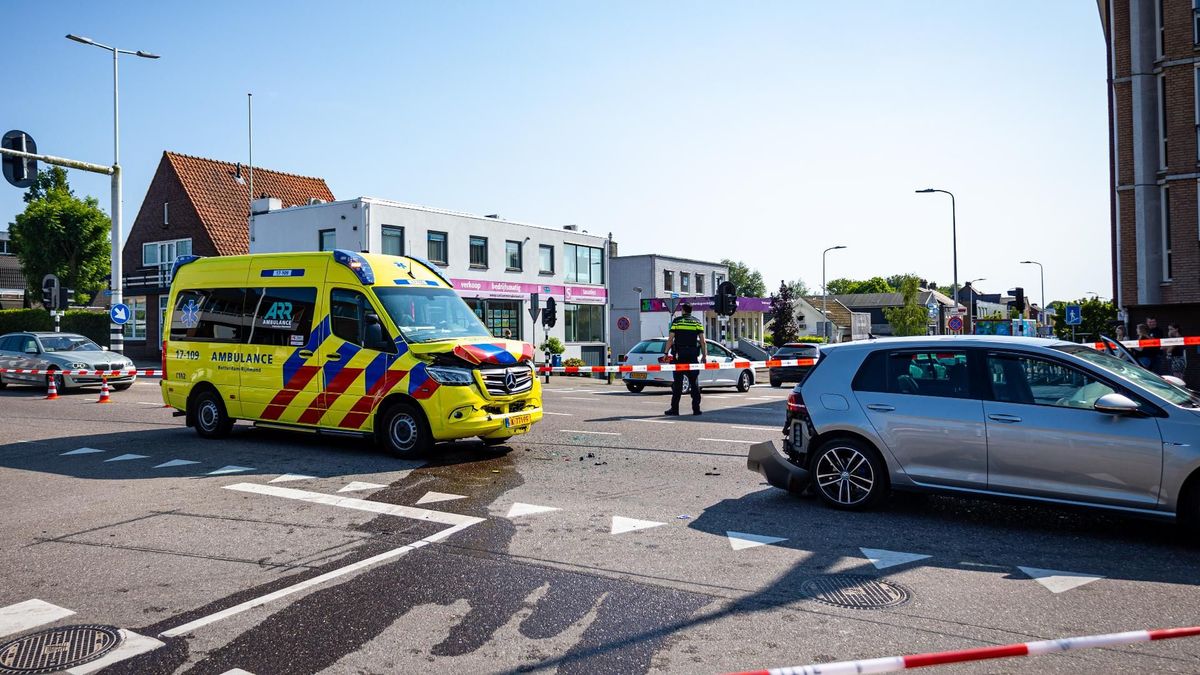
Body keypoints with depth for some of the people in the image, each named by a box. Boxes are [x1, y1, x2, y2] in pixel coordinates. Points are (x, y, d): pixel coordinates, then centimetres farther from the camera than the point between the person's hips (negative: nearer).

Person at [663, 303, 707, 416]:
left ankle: (674, 408, 2)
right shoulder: (697, 322, 7)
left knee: (677, 382, 1)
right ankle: (696, 408, 4)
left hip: (679, 356, -2)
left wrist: (666, 353, 1)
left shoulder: (676, 321, 1)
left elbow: (670, 339, -4)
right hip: (693, 356, 2)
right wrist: (704, 355, 6)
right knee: (694, 382, 6)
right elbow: (702, 341, 2)